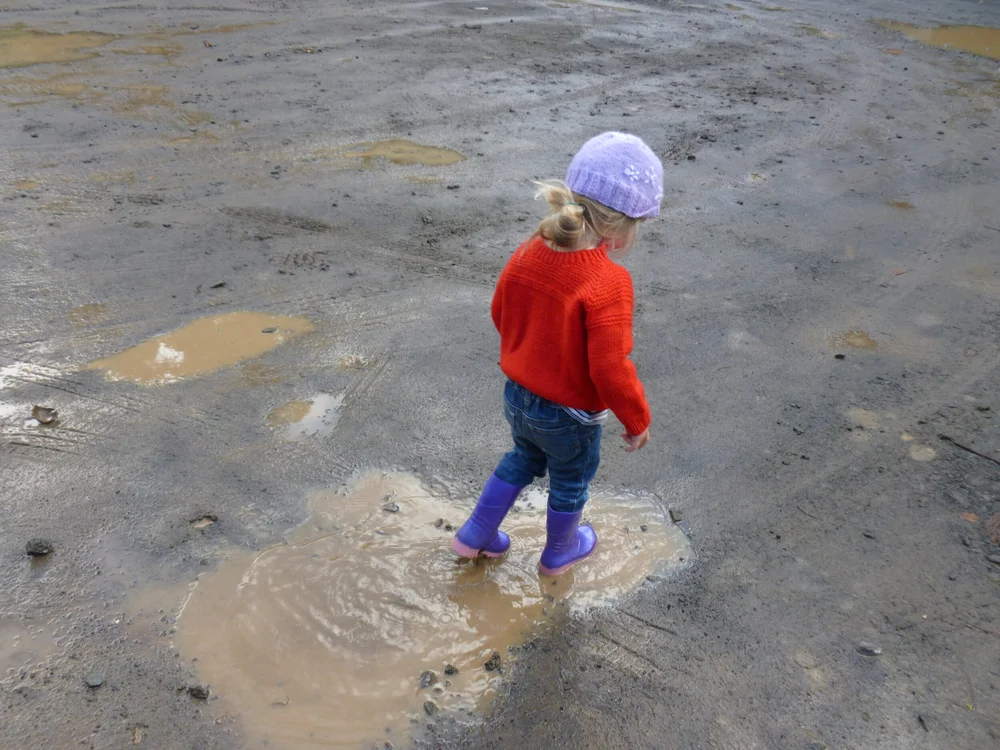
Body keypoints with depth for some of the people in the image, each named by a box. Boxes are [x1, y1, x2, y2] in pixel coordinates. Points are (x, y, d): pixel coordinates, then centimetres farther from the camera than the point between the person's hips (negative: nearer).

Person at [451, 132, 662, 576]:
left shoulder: (528, 253, -12)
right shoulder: (608, 282, -32)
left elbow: (501, 314, 4)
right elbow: (610, 369, -30)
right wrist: (637, 419, -13)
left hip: (517, 396, 6)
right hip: (570, 416, -6)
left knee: (522, 461, 32)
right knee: (570, 484, 23)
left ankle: (474, 535, 44)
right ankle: (559, 553, 48)